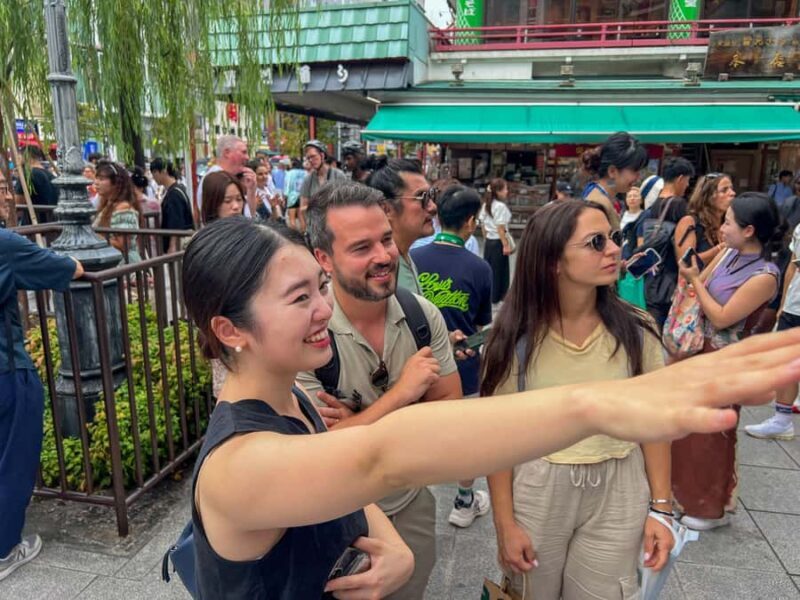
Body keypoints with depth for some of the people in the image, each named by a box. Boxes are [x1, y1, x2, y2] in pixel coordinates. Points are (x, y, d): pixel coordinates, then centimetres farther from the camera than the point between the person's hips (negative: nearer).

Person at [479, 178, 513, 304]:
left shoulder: (486, 204, 7)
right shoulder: (500, 206, -18)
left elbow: (482, 224, 12)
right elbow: (500, 228, -19)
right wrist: (506, 245, -14)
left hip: (488, 241, 8)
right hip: (498, 242, -8)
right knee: (499, 269, 4)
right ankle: (496, 297, 12)